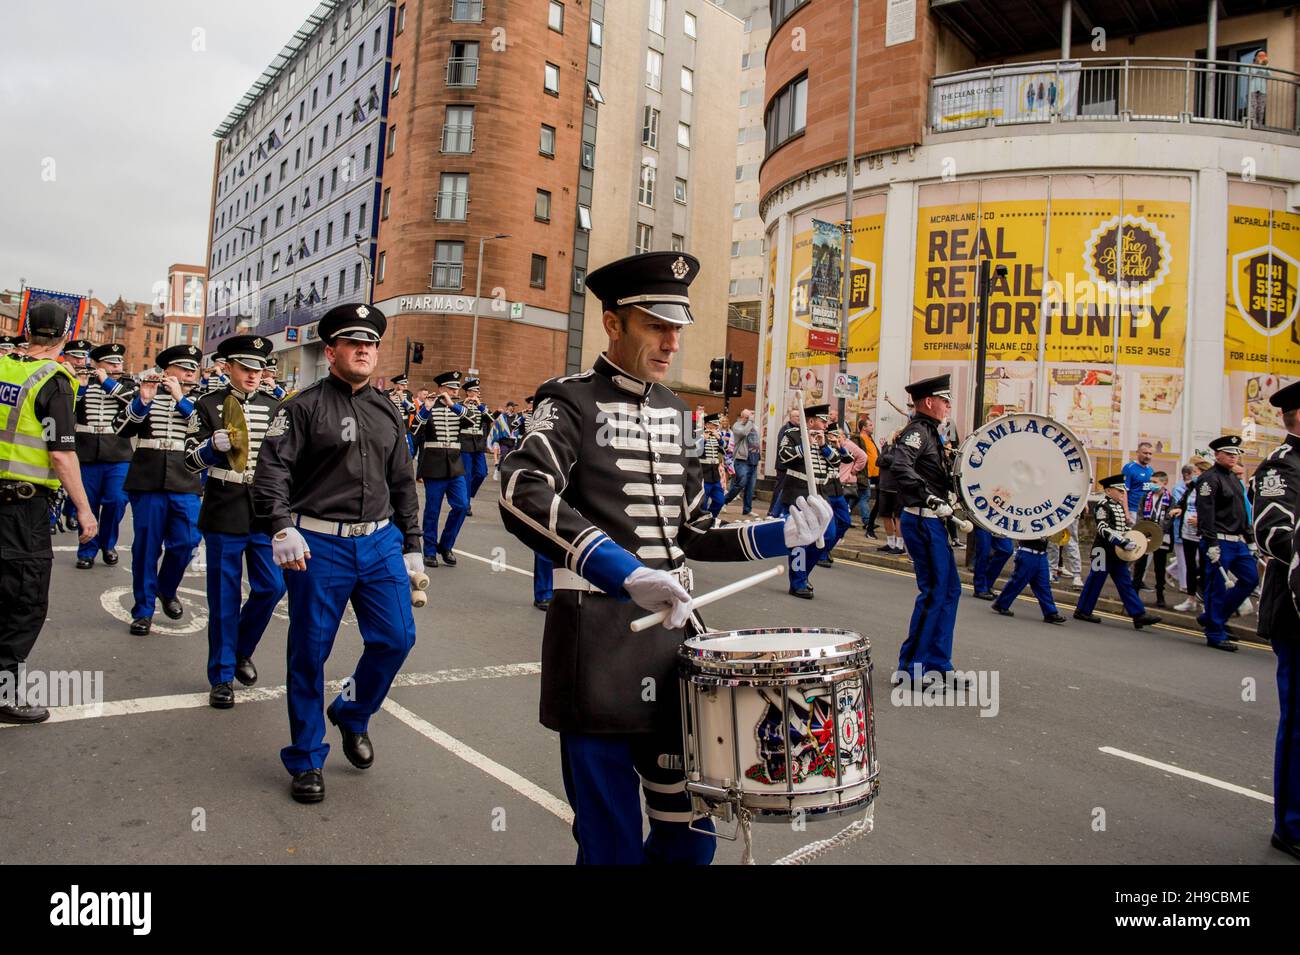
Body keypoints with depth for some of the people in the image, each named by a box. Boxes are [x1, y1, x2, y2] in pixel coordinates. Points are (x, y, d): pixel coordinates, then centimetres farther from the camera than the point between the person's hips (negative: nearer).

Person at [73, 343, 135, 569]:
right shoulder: (83, 385, 6)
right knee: (88, 504, 6)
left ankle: (108, 544, 17)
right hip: (87, 455, 0)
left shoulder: (127, 387, 6)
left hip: (118, 456, 0)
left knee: (116, 501, -6)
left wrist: (107, 382, -16)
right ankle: (87, 550, 19)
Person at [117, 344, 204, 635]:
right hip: (147, 481, -1)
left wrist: (180, 398, -15)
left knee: (185, 543, -3)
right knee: (146, 546, 3)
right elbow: (123, 429, -4)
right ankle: (143, 610, 14)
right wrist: (142, 401, -18)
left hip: (185, 483, 1)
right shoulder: (144, 395, 7)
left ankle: (167, 589, 26)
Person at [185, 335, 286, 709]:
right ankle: (222, 676, 15)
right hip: (223, 514, -3)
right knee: (224, 598, 3)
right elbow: (191, 460, -2)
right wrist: (215, 445, -20)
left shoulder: (273, 405, 7)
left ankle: (241, 649, 29)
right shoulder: (209, 405, -1)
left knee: (271, 587, 3)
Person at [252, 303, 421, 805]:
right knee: (310, 652, 4)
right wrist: (282, 528, -27)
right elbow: (273, 467, -12)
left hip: (380, 542, 5)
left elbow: (403, 483, 16)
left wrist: (411, 546, 14)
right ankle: (306, 759, 21)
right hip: (318, 546, -4)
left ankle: (352, 713, 30)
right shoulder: (304, 406, -3)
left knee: (396, 637, 1)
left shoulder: (388, 413, 13)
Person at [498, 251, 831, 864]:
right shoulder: (571, 402, -6)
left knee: (690, 833, 15)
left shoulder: (673, 412, 14)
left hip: (673, 628, 6)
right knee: (613, 841, 5)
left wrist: (781, 535, 4)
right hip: (602, 637, -6)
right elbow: (524, 496, -27)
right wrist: (627, 573, -35)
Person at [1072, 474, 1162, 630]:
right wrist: (1123, 542, -27)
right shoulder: (1102, 506, -14)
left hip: (1118, 551, 9)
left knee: (1125, 583, 7)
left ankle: (1138, 615, 6)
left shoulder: (1119, 506, 13)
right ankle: (1082, 611, 12)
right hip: (1104, 549, -9)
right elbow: (1103, 529, -23)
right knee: (1096, 580, 0)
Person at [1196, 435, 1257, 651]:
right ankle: (1216, 635, 6)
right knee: (1217, 588, -3)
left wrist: (1250, 540, 20)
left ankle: (1212, 617, 18)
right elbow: (1205, 514, -19)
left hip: (1237, 542, 9)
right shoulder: (1209, 479, -11)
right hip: (1219, 542, -9)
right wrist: (1211, 545, -23)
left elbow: (1242, 512, 24)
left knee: (1251, 578, 8)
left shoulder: (1235, 478, 18)